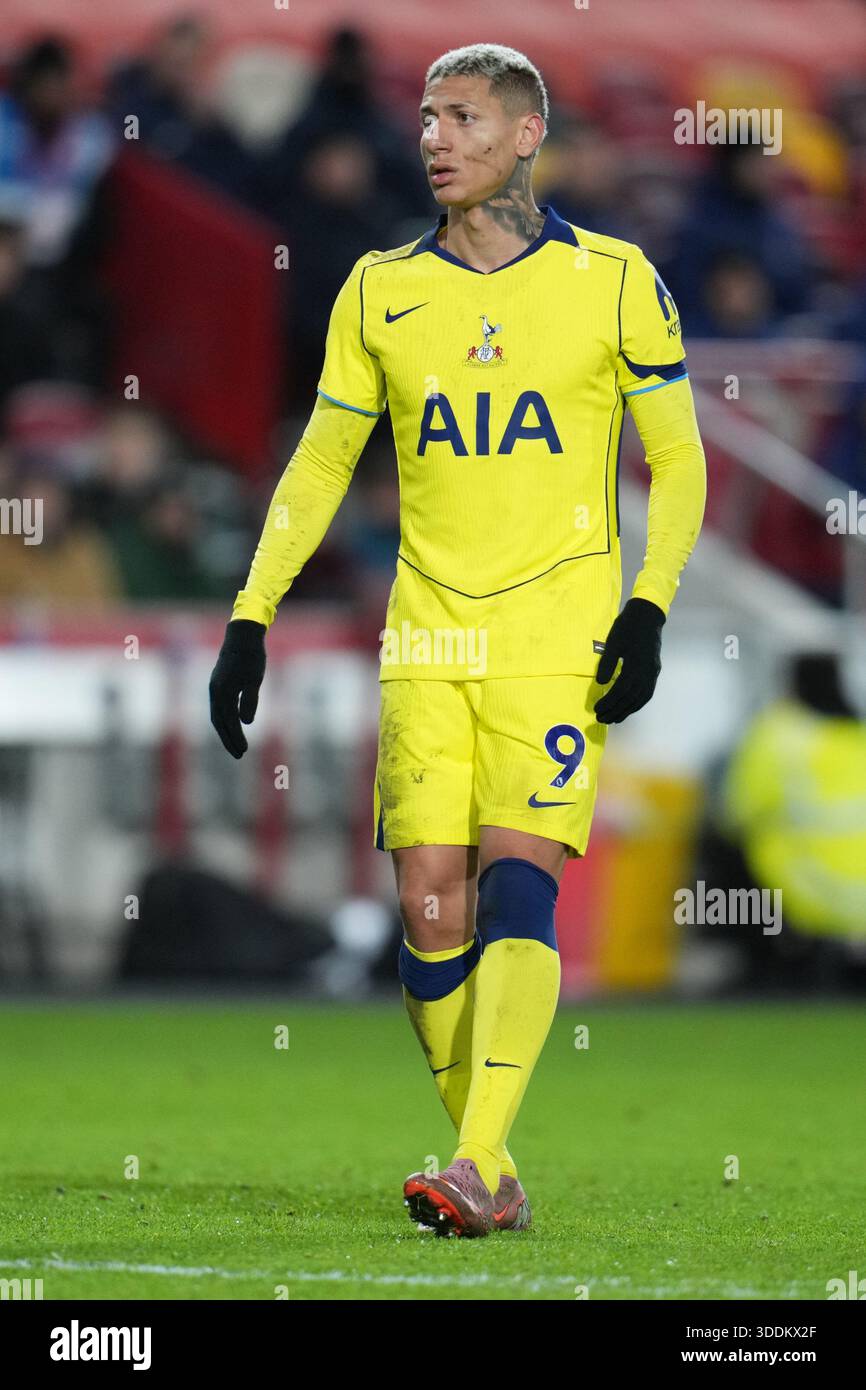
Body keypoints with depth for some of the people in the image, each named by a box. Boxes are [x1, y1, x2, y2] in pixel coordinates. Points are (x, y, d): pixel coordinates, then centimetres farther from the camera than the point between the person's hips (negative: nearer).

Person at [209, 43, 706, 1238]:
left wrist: (648, 608, -8)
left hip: (561, 641, -3)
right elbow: (319, 465, 14)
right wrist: (250, 620, 7)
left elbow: (677, 460, 5)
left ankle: (476, 1168, -22)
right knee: (430, 903, -4)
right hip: (428, 639, 3)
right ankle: (492, 1178, 6)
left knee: (516, 883, -16)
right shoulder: (381, 292, 8)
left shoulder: (613, 282, 1)